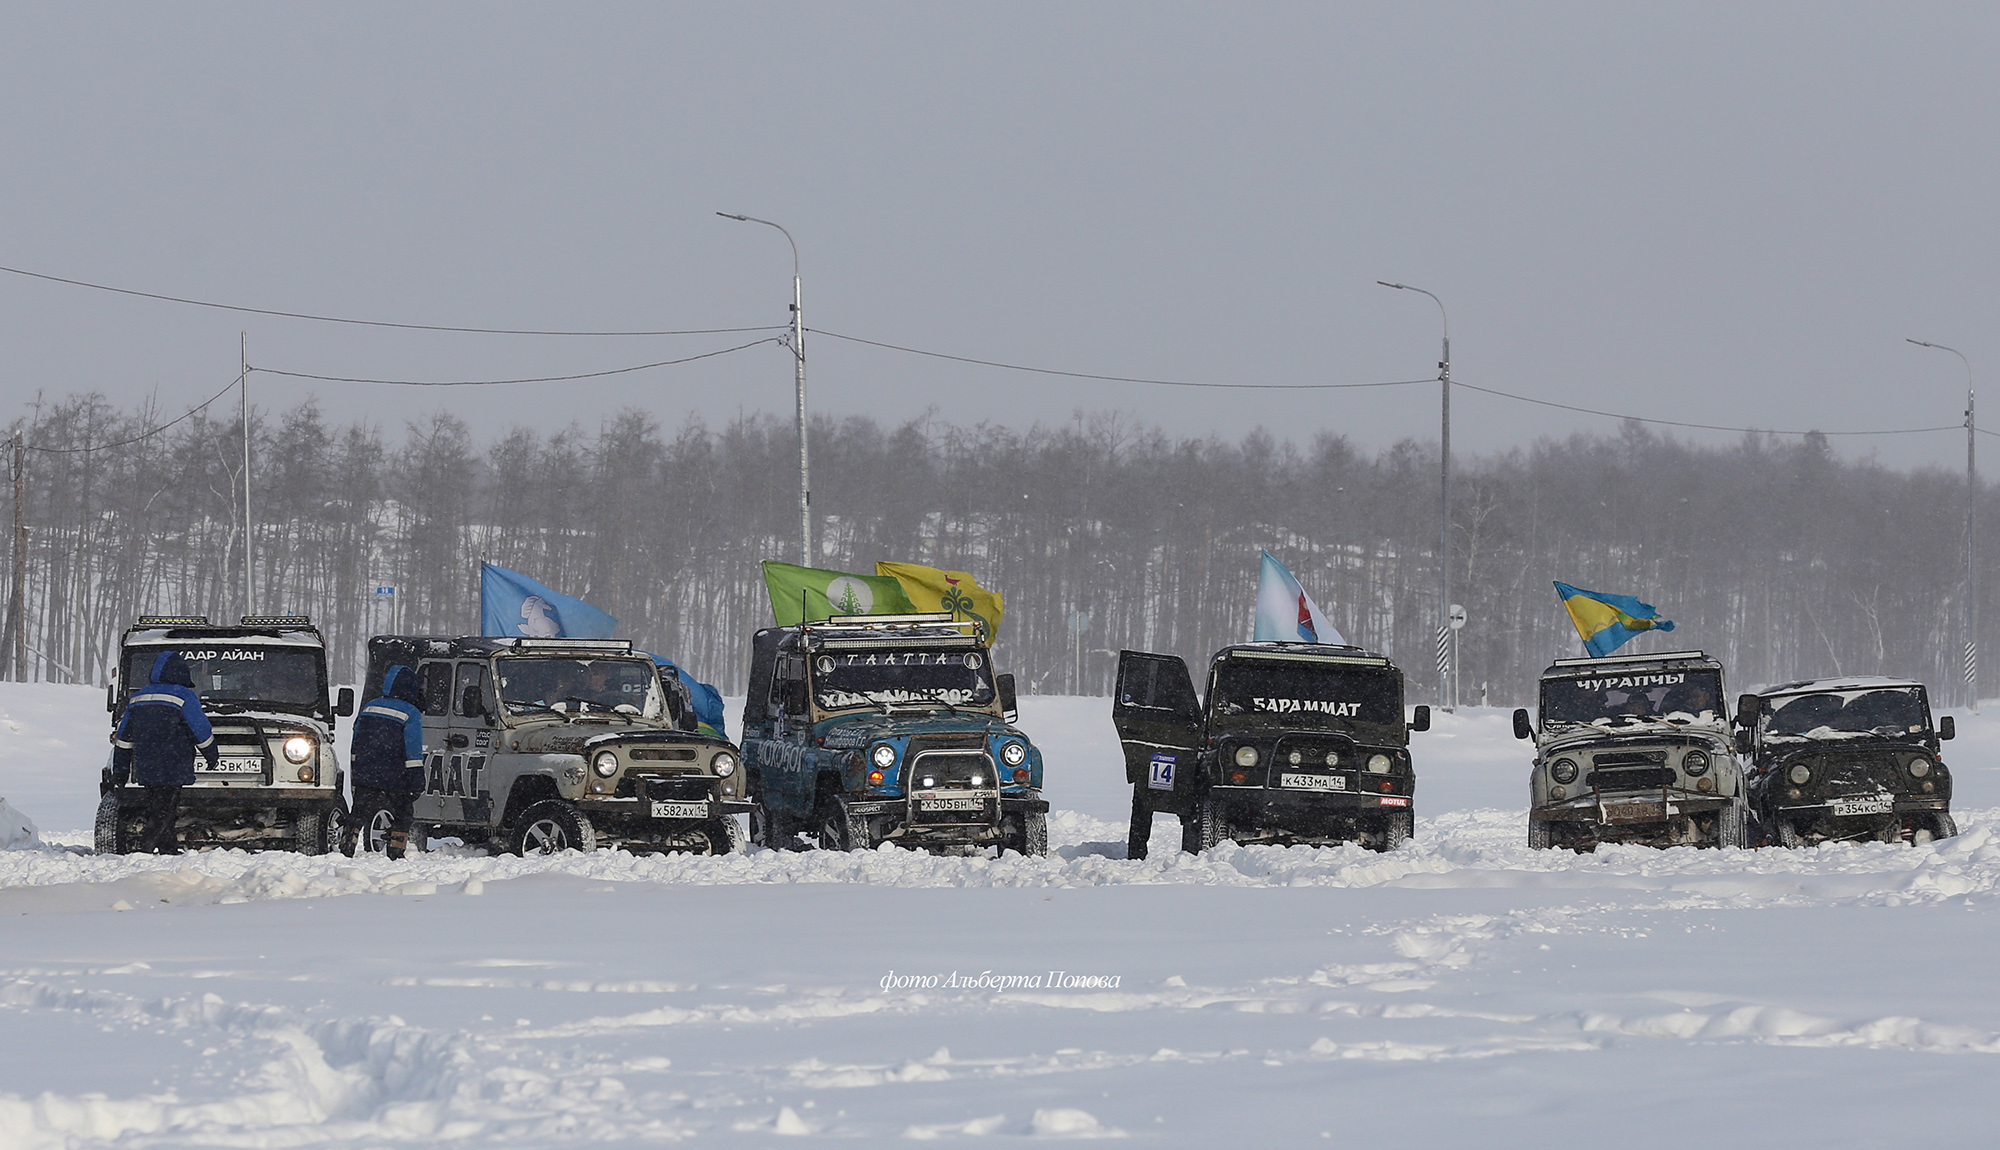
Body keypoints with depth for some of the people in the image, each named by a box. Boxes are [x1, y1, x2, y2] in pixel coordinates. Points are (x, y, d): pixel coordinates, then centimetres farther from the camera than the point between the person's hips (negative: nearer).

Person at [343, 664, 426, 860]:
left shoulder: (369, 707, 11)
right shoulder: (411, 714, -7)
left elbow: (356, 743, 17)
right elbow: (413, 754, -11)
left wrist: (355, 772, 24)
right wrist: (416, 783, -9)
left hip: (365, 777, 4)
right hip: (394, 780, -4)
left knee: (358, 816, 9)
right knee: (400, 817, 10)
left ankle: (345, 850, 0)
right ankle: (396, 855, 3)